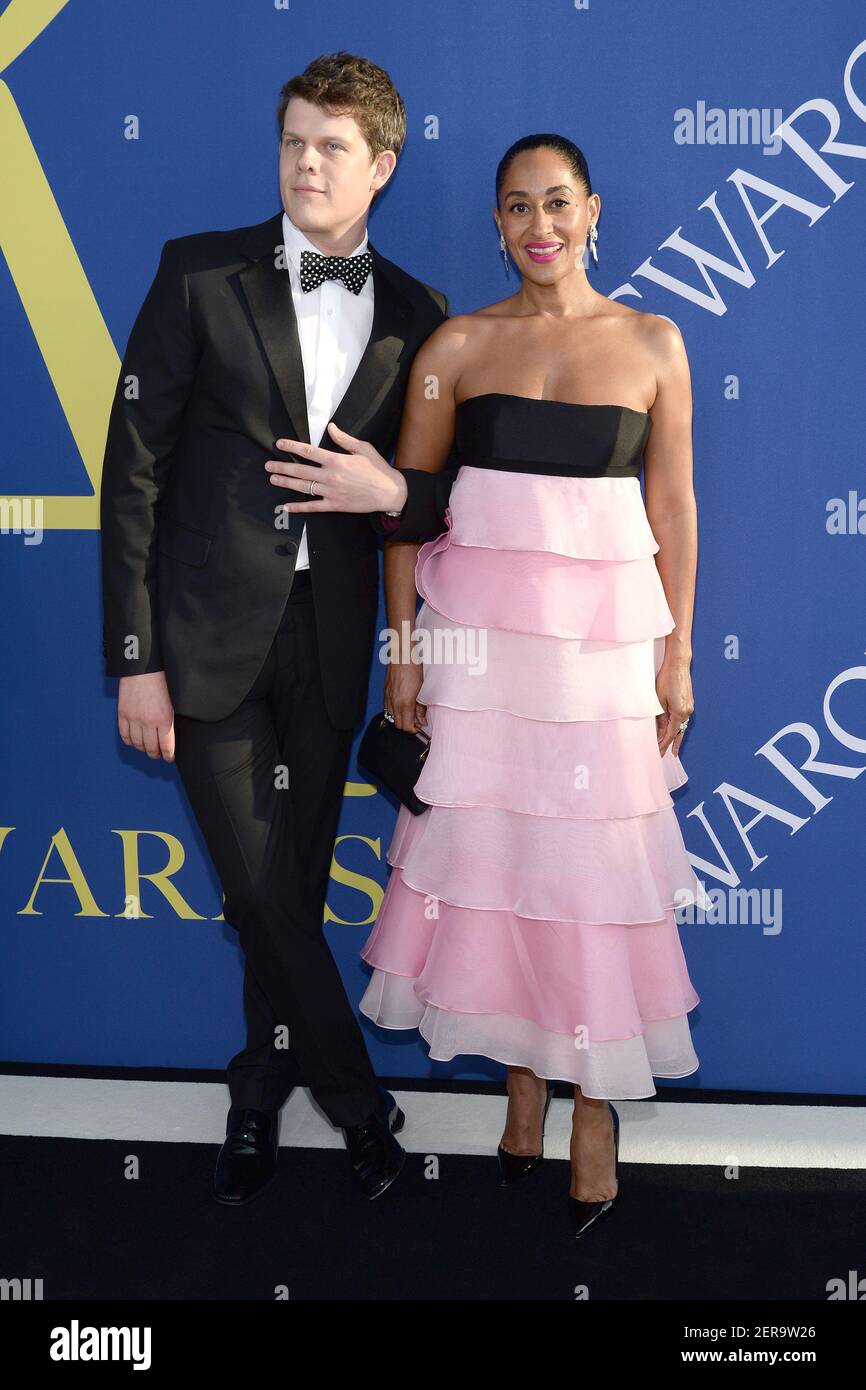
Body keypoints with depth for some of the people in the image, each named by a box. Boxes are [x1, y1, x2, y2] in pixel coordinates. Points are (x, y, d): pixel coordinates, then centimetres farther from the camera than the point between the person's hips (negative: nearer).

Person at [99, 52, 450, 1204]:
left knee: (296, 884, 13)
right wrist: (135, 657, -9)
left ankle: (262, 1097, 36)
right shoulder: (201, 275, -3)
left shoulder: (414, 316, 4)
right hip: (210, 634, -2)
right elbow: (134, 470, -5)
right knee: (259, 890, 0)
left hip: (329, 642, 2)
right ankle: (355, 1094, 22)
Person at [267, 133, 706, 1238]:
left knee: (592, 855, 3)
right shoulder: (457, 344, 4)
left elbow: (672, 508, 5)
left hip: (606, 627, 0)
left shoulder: (651, 342, 4)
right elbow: (407, 507, 5)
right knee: (486, 843, 5)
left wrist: (676, 655, 2)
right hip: (477, 625, 1)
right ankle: (523, 1084, 24)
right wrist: (404, 650, 1)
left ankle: (595, 1101, 19)